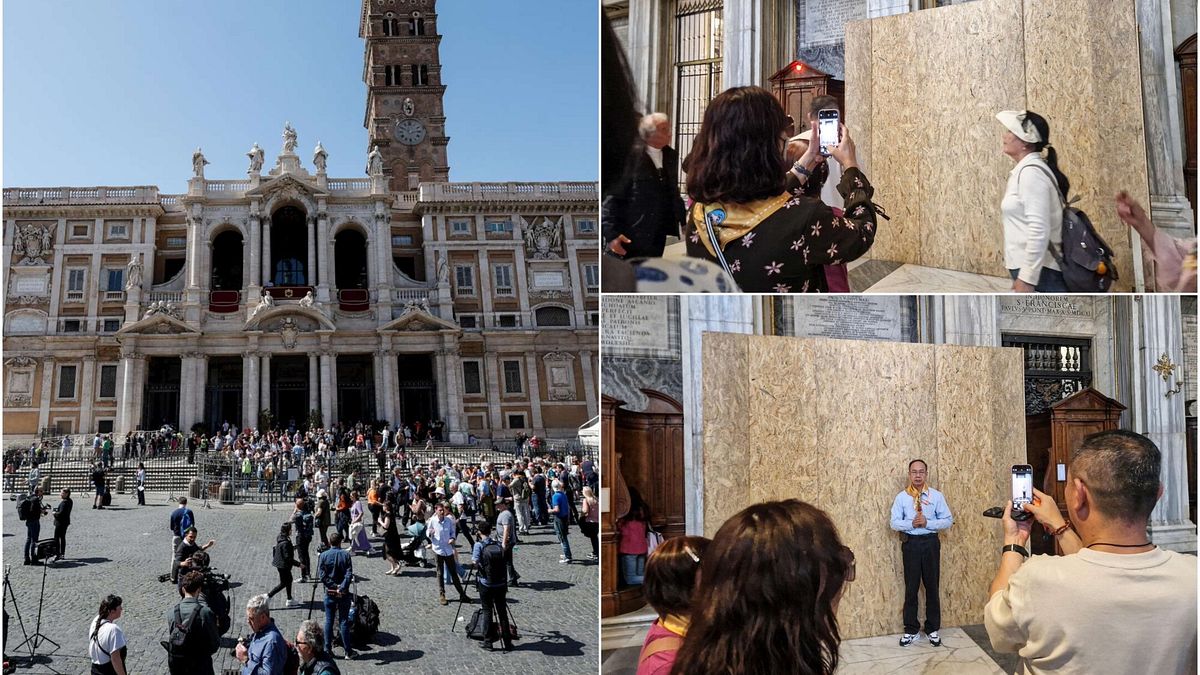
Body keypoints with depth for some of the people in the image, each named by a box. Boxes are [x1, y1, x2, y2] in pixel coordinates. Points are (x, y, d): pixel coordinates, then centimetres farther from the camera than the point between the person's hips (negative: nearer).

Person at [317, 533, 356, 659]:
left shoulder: (323, 556, -2)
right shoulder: (345, 555, -5)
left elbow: (321, 575, -9)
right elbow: (349, 574, -14)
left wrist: (333, 586, -9)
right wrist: (342, 587, -17)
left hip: (329, 593, 1)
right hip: (344, 593, -1)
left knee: (329, 621, 10)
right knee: (344, 621, 4)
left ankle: (327, 650, 11)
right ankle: (348, 651, 7)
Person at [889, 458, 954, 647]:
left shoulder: (936, 496, 1)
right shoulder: (901, 497, 1)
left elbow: (948, 520, -1)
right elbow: (895, 523, -3)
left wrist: (927, 523, -15)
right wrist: (911, 524, -19)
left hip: (931, 543, 0)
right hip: (911, 543, 0)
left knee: (932, 586, 7)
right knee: (911, 587, 5)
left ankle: (933, 629, 19)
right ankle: (911, 630, 15)